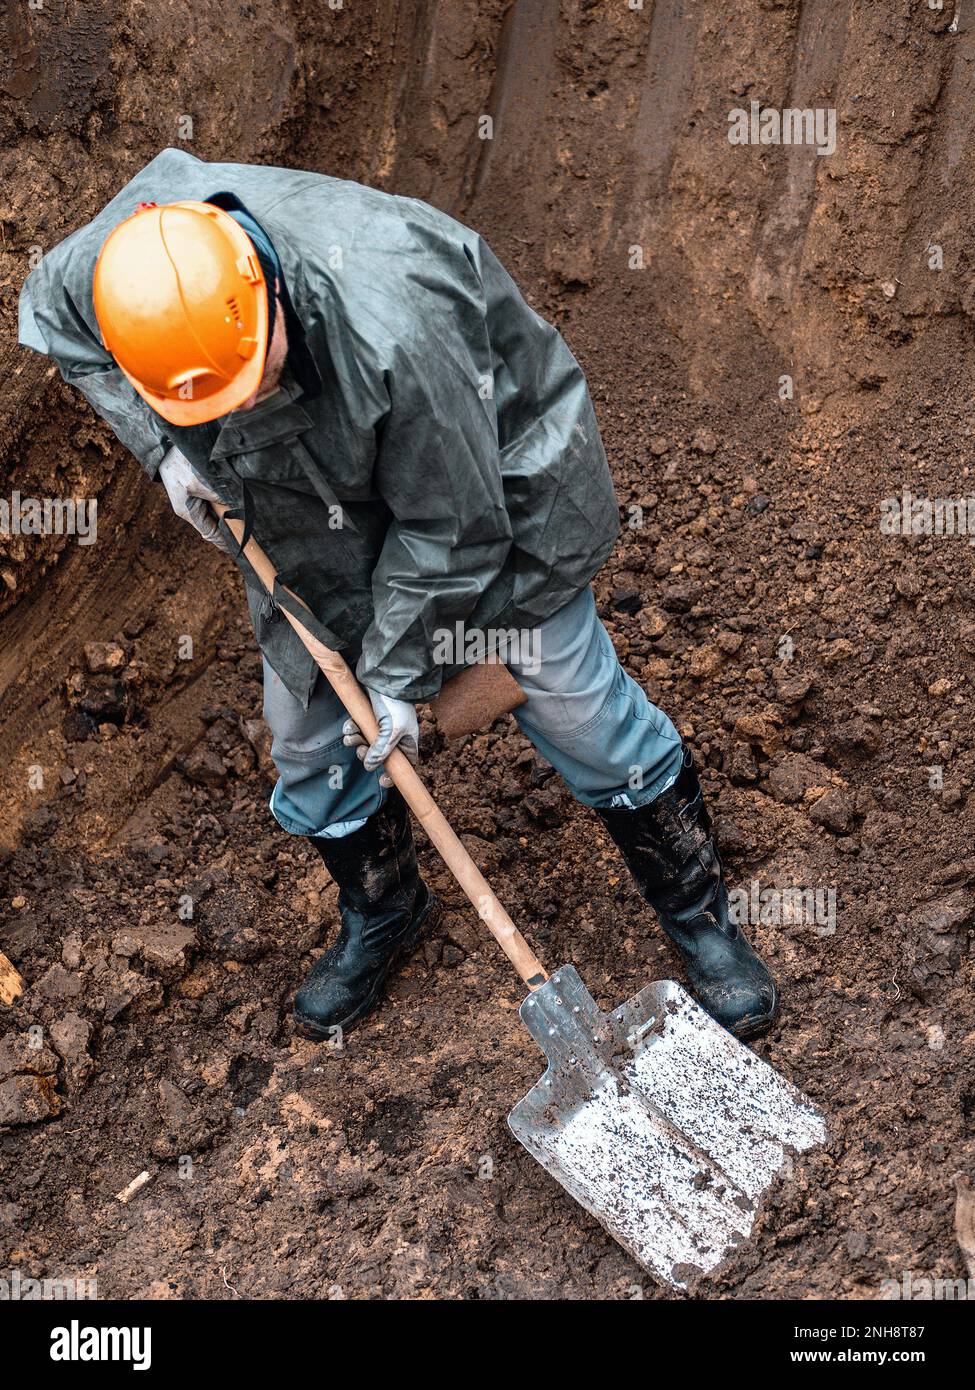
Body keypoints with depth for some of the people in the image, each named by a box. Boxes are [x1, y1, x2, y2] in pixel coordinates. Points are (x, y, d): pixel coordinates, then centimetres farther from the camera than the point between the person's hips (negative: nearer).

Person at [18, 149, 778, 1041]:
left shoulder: (392, 329, -41)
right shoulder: (122, 258, -23)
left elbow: (449, 529, -28)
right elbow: (51, 311, 2)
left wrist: (399, 672, -17)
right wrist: (161, 443, -11)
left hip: (487, 485, -5)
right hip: (304, 515, 6)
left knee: (579, 709, 2)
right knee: (312, 735, 11)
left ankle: (700, 913, 26)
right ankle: (380, 917, 39)